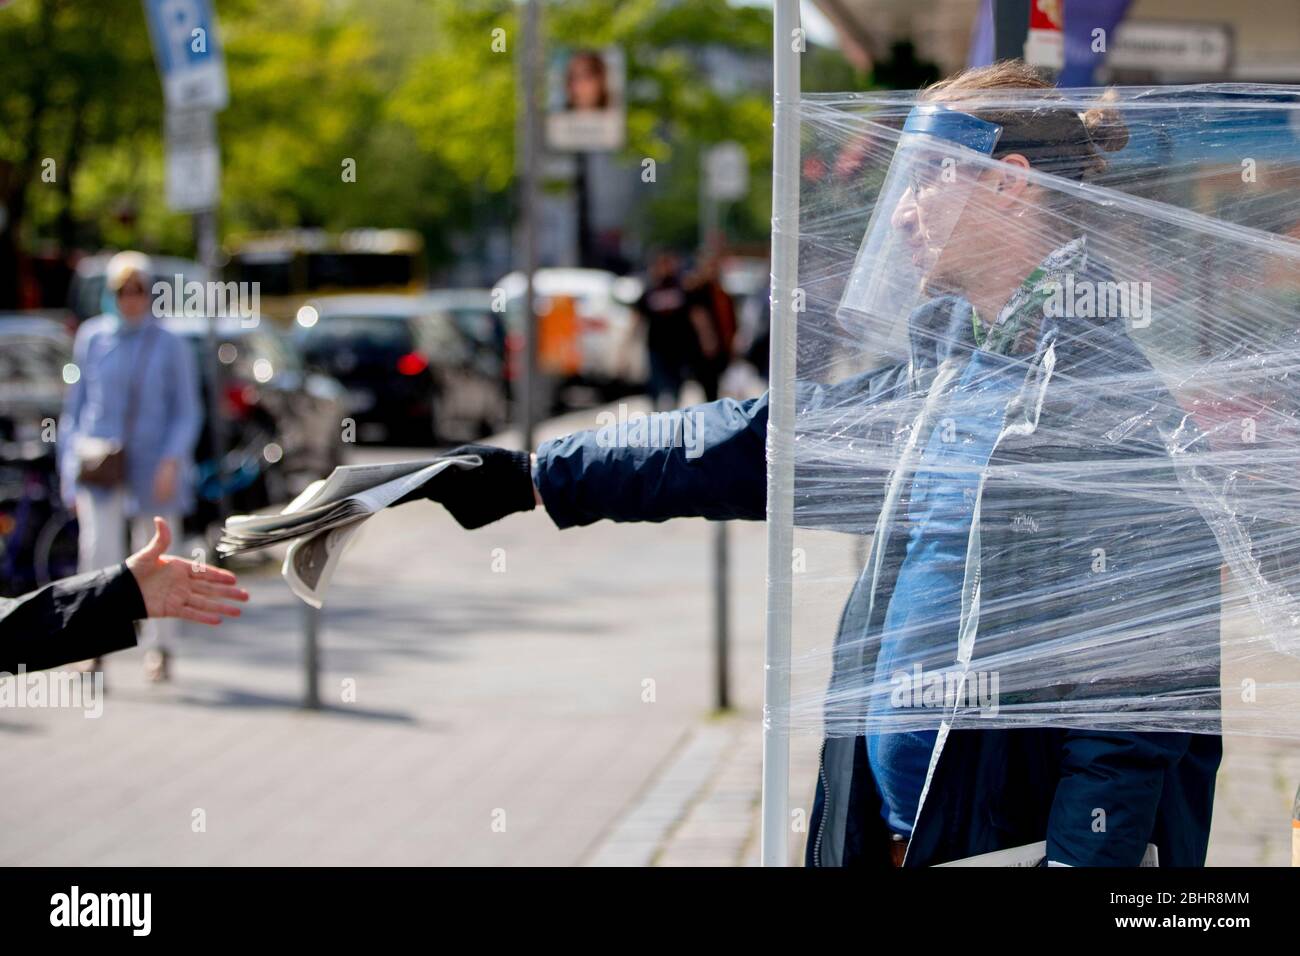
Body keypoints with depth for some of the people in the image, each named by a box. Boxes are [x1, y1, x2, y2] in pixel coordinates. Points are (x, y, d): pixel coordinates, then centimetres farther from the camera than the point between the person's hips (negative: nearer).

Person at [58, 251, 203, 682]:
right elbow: (76, 402, 12)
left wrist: (171, 461, -13)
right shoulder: (92, 338, 5)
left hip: (152, 465, -1)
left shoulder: (170, 347, 0)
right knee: (98, 551, -13)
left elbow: (187, 413, 0)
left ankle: (158, 648, 19)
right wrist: (68, 461, 8)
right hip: (99, 462, 1)